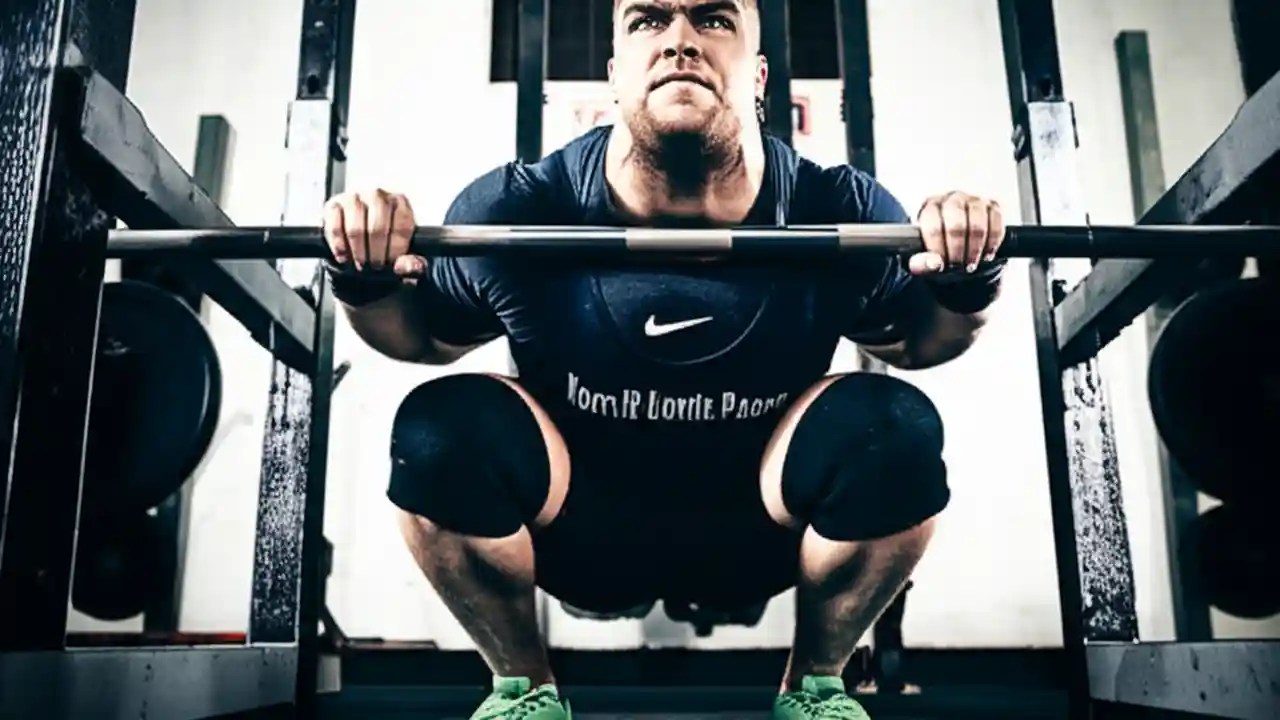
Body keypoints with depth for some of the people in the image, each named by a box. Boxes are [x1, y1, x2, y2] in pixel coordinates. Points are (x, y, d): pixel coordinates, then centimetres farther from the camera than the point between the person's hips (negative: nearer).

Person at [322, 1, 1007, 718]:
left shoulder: (841, 215, -17)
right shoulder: (511, 212, -18)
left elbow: (917, 339, 2)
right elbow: (424, 335, 0)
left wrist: (970, 289, -21)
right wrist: (367, 288, -22)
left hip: (756, 537, 1)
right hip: (578, 540, 0)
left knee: (898, 430, -26)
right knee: (437, 429, -27)